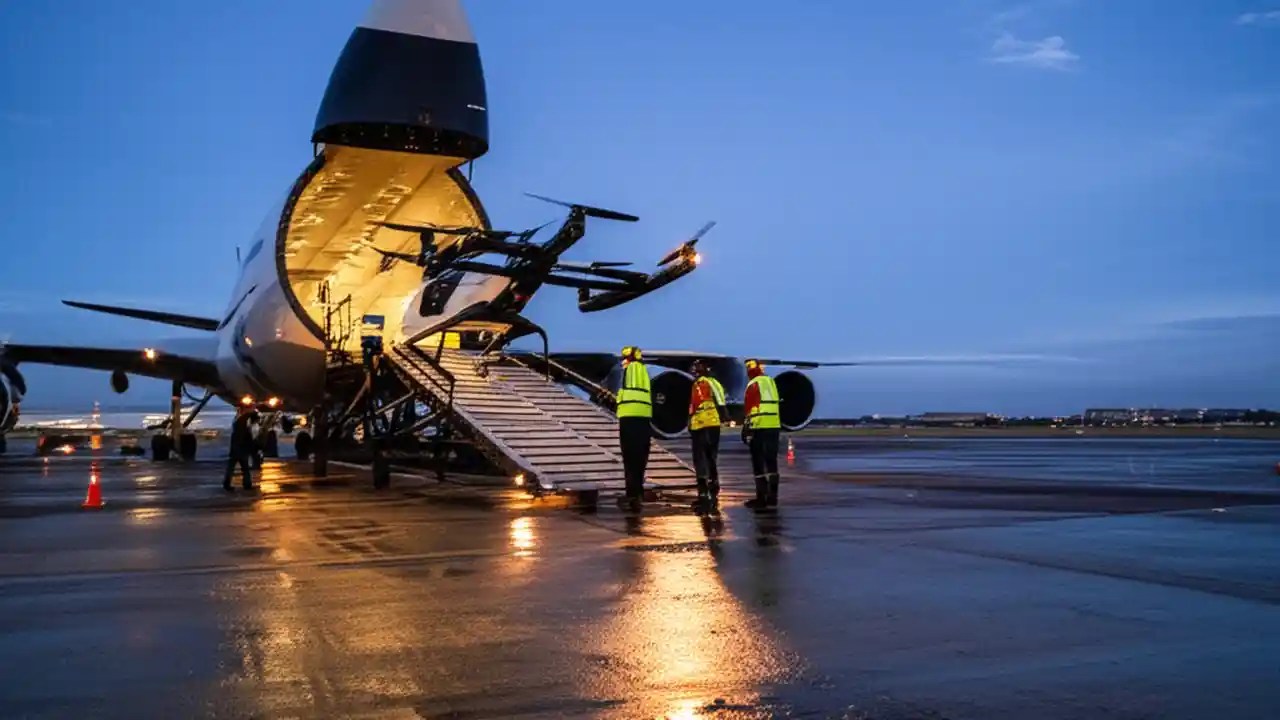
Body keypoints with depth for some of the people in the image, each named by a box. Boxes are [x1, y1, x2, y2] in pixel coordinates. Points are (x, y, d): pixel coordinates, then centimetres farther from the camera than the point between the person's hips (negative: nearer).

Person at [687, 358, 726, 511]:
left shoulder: (700, 384, -4)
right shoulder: (715, 383, 19)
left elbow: (695, 405, -13)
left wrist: (690, 424, -8)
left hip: (702, 425, -8)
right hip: (716, 425, 8)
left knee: (701, 460, -8)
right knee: (711, 459, 16)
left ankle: (703, 494, -16)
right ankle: (713, 494, 20)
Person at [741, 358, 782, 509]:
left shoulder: (753, 384, -7)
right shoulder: (771, 382, 14)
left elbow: (749, 407, -12)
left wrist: (748, 427, -11)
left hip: (759, 427, -6)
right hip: (774, 426, 6)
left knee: (758, 463, 0)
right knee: (771, 461, 11)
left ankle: (761, 498, -1)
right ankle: (772, 496, 12)